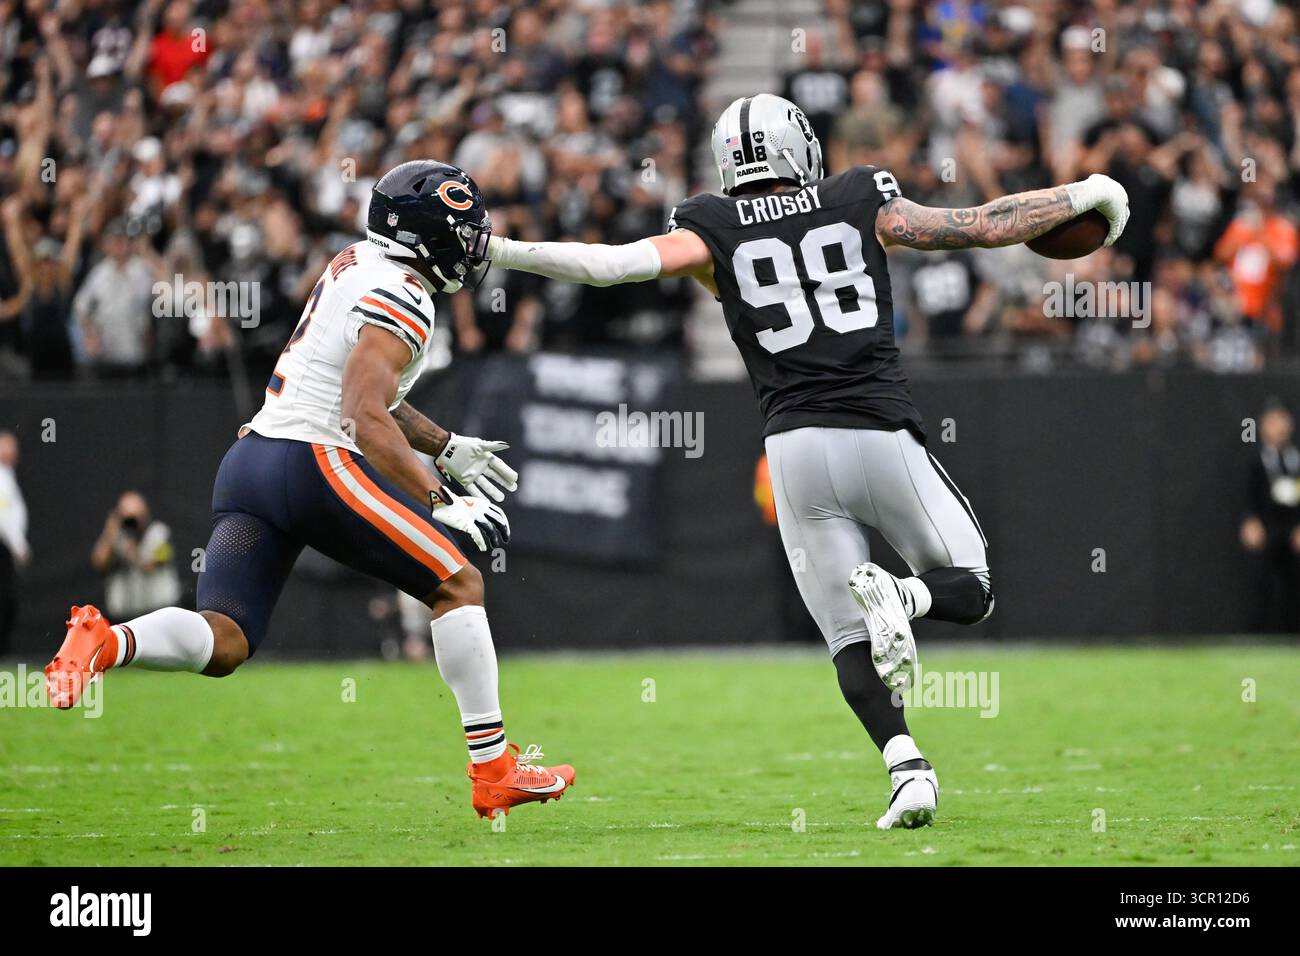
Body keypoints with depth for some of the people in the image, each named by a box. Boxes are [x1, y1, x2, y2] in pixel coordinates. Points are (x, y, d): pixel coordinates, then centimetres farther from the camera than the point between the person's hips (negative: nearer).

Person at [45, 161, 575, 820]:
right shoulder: (401, 299, -9)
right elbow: (367, 419, -19)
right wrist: (440, 503, -18)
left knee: (222, 643, -1)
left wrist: (445, 448, 38)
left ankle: (103, 642, -28)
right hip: (313, 462, -9)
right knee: (459, 585, 4)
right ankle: (495, 774, 4)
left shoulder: (358, 267, 21)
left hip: (247, 461, 9)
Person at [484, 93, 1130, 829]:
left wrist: (506, 252, -1)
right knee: (971, 591, 15)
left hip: (799, 447, 0)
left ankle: (908, 769, -17)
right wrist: (1081, 197, 28)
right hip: (884, 434, 0)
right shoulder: (860, 205, 10)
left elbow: (621, 263, -6)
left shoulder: (716, 232, 7)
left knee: (852, 642, 8)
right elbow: (985, 227, 13)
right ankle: (898, 595, -21)